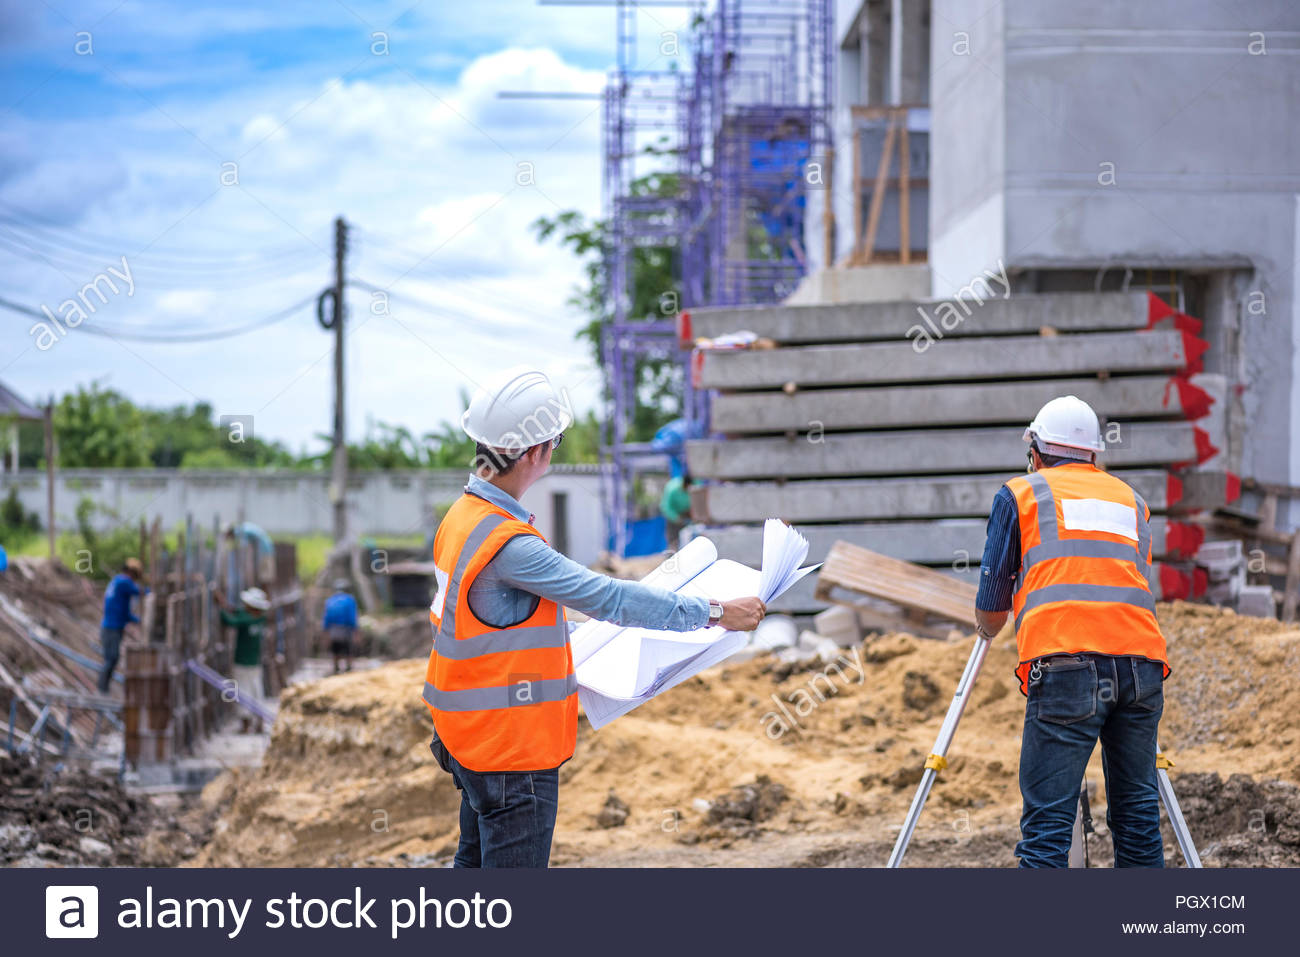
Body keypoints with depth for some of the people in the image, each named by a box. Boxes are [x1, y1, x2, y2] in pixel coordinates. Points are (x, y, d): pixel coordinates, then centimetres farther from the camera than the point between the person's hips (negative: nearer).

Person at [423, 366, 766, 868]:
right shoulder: (508, 544, -26)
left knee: (478, 862, 20)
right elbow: (605, 597, -24)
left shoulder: (464, 514, 6)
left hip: (470, 736, 10)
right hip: (512, 749, -10)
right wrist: (714, 612, -18)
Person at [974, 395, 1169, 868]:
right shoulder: (1132, 499, 28)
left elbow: (990, 613, 18)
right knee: (1137, 812, 13)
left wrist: (987, 631, 40)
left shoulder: (1020, 493, 17)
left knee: (1047, 820, -7)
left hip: (1065, 663, -4)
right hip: (1141, 658, 4)